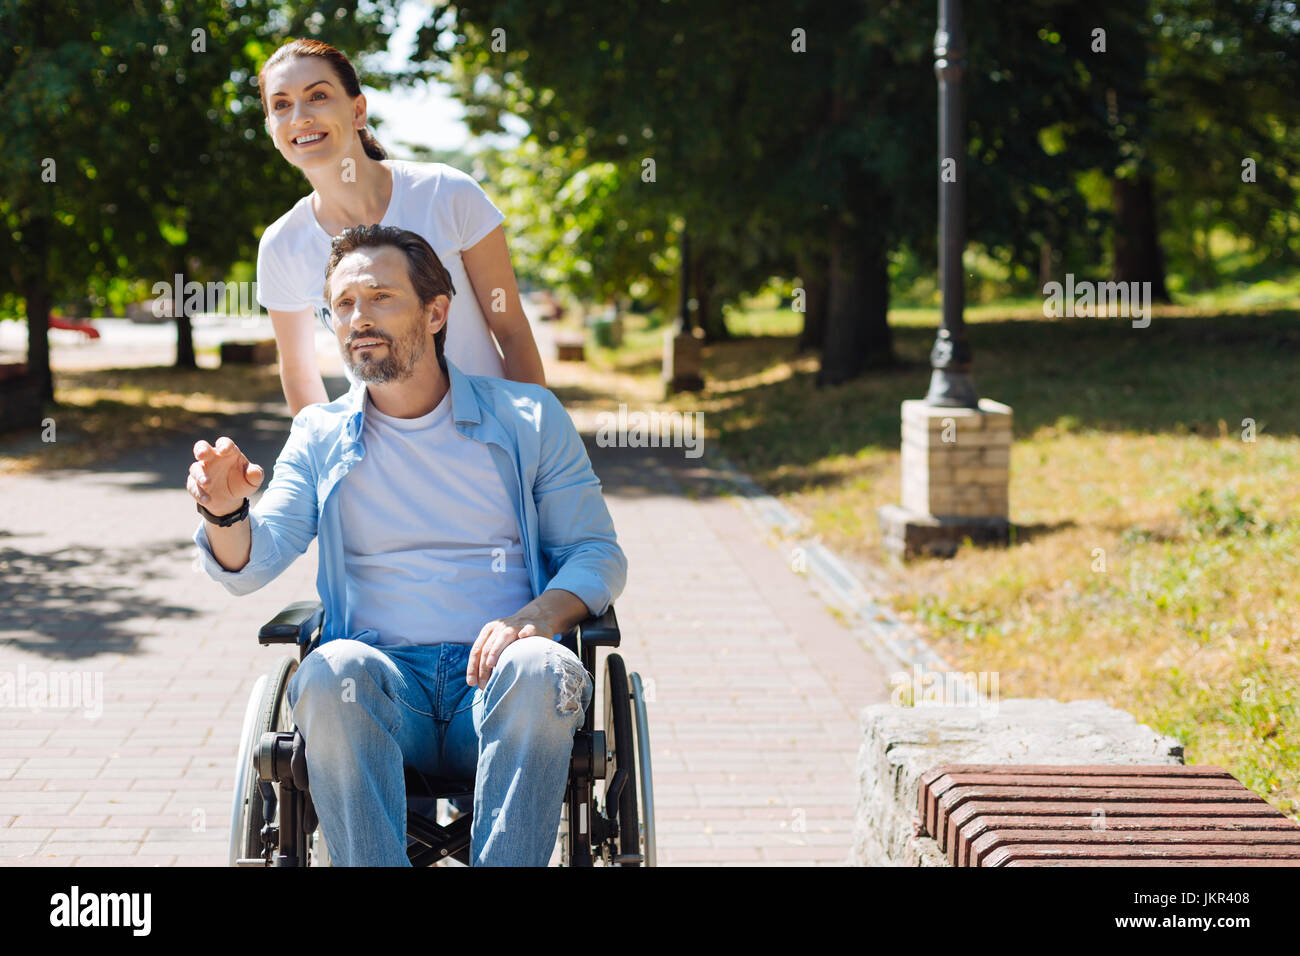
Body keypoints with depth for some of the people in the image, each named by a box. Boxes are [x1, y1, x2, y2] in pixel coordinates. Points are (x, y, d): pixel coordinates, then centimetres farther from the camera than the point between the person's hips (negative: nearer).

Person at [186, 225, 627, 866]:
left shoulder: (528, 419, 11)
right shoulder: (319, 436, 15)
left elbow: (598, 554, 9)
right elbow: (250, 566, 5)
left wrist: (538, 617, -13)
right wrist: (226, 512, -20)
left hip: (495, 684, 0)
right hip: (386, 684, 1)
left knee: (541, 669, -34)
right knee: (333, 669, -33)